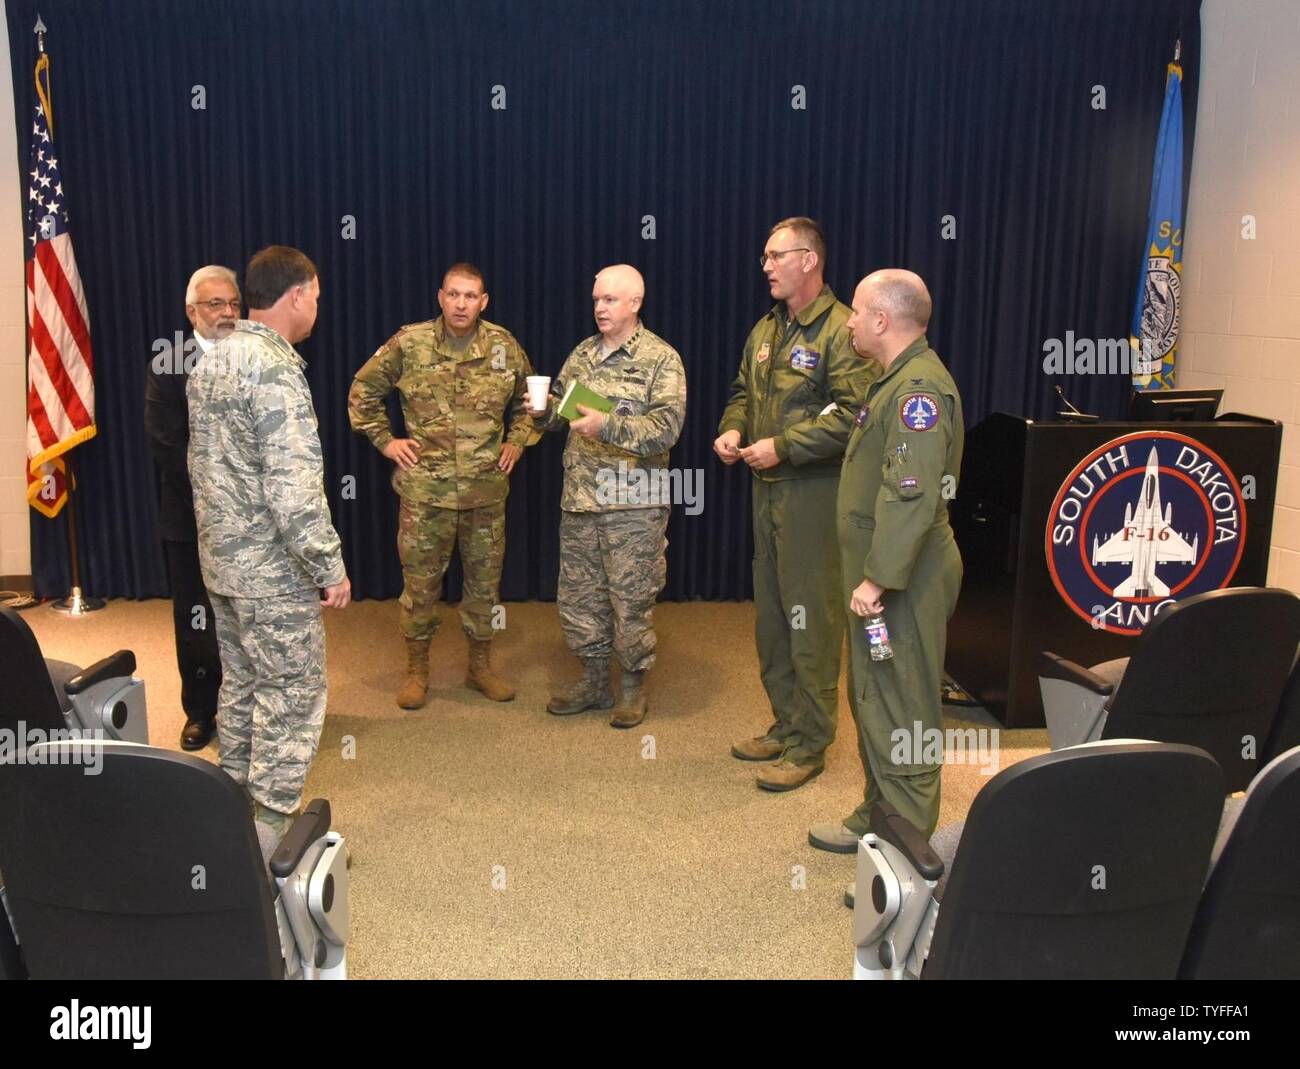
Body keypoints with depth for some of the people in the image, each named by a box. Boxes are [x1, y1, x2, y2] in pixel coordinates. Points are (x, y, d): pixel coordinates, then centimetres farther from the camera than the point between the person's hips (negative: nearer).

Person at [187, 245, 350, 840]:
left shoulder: (210, 362, 9)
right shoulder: (275, 368, -20)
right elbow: (293, 488, -25)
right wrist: (331, 568, -17)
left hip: (220, 561, 9)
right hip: (273, 571, -9)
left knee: (242, 686, 18)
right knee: (292, 699, 1)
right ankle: (272, 832, 8)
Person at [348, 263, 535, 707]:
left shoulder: (504, 346, 0)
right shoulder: (408, 344, -5)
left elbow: (526, 398, 18)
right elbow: (363, 392, 6)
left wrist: (516, 441, 7)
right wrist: (385, 441, 1)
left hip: (487, 489, 2)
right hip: (425, 490, -2)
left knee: (485, 580, 12)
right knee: (420, 582, 6)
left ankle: (480, 665, 28)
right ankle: (416, 670, 23)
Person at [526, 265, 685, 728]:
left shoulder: (661, 359, -7)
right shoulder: (582, 354, 12)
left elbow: (666, 428, -17)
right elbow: (560, 407, 19)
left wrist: (608, 427, -28)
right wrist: (544, 411, -5)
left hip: (634, 503, -6)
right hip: (579, 498, 6)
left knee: (631, 598, 3)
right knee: (578, 594, 13)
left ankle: (633, 686, 20)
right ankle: (594, 681, 29)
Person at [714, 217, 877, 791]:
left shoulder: (839, 329, -13)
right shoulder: (766, 329, 14)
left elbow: (852, 414, -21)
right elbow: (744, 392, 24)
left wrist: (782, 446, -20)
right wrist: (732, 429, 4)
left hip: (814, 490, -9)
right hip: (767, 487, 9)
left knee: (810, 618, -2)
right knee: (770, 613, 15)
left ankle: (809, 743, 9)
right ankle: (785, 724, 29)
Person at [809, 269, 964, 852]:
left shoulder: (920, 388, -18)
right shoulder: (898, 379, 16)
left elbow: (912, 495, -27)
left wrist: (879, 577, -27)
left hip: (904, 582, -11)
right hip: (883, 571, 11)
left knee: (899, 710, -3)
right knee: (873, 699, 19)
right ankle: (877, 816, 33)